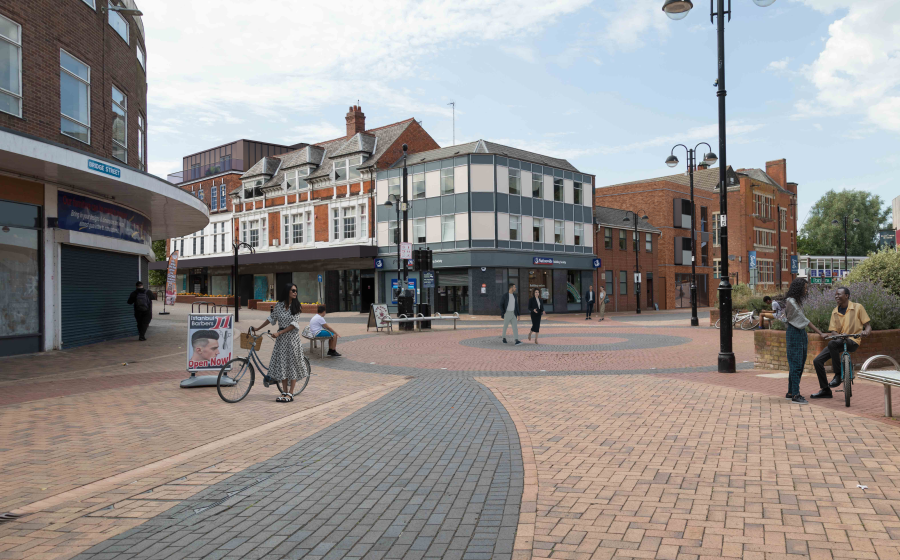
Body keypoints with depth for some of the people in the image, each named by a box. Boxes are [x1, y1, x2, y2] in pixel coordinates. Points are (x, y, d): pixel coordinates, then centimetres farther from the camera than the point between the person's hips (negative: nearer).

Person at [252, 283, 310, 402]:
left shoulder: (296, 306, -4)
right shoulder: (278, 305, 2)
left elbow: (294, 324, -10)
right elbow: (272, 319, 15)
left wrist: (279, 333, -16)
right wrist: (258, 328, 18)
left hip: (293, 337, -3)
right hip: (281, 338, 3)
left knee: (292, 364, -1)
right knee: (282, 364, 4)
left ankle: (290, 394, 3)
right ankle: (284, 392, 13)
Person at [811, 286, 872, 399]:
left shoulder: (858, 307, 0)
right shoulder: (835, 312, 13)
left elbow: (868, 325, -1)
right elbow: (833, 331, 8)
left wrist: (865, 332, -25)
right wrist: (839, 335, -16)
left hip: (853, 342, -6)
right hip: (839, 341, 6)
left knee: (832, 344, -38)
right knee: (817, 361, -8)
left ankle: (838, 375, -24)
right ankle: (825, 390, 4)